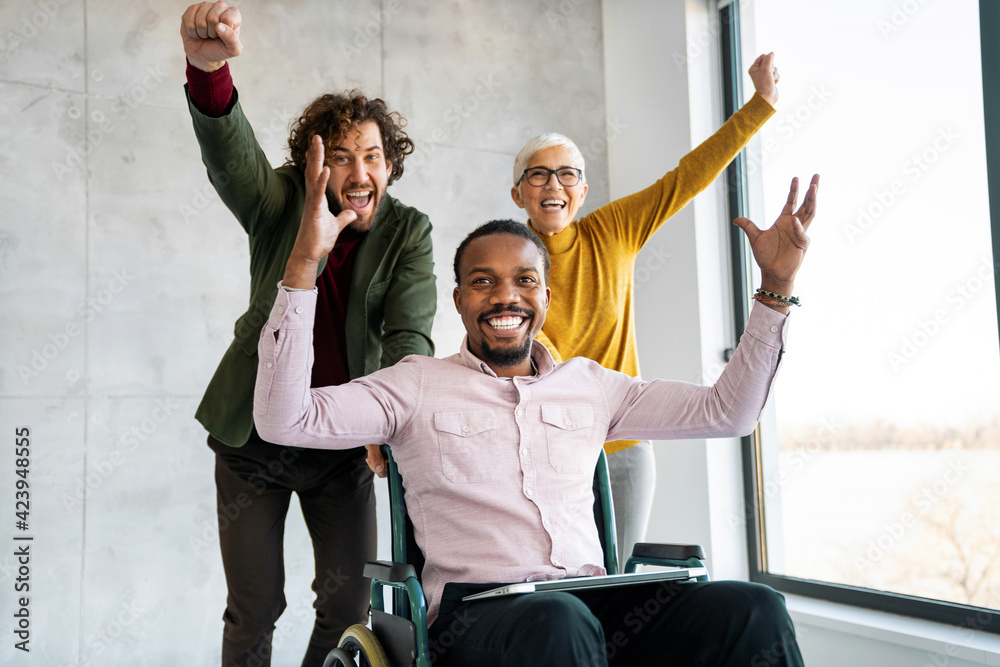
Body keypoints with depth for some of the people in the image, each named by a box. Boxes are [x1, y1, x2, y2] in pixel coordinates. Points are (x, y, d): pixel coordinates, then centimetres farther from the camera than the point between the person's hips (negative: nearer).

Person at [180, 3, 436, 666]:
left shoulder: (409, 232, -7)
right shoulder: (282, 202, -7)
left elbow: (410, 333, -20)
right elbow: (229, 151, -28)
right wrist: (210, 69, -51)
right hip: (256, 433, -1)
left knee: (349, 601, 3)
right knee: (254, 609, 5)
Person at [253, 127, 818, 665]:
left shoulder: (589, 384, 18)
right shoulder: (416, 385, 8)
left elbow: (727, 411, 19)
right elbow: (284, 419, -4)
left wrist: (777, 287, 11)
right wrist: (304, 262, -12)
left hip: (593, 602, 4)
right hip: (477, 609, -3)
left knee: (751, 609, -24)